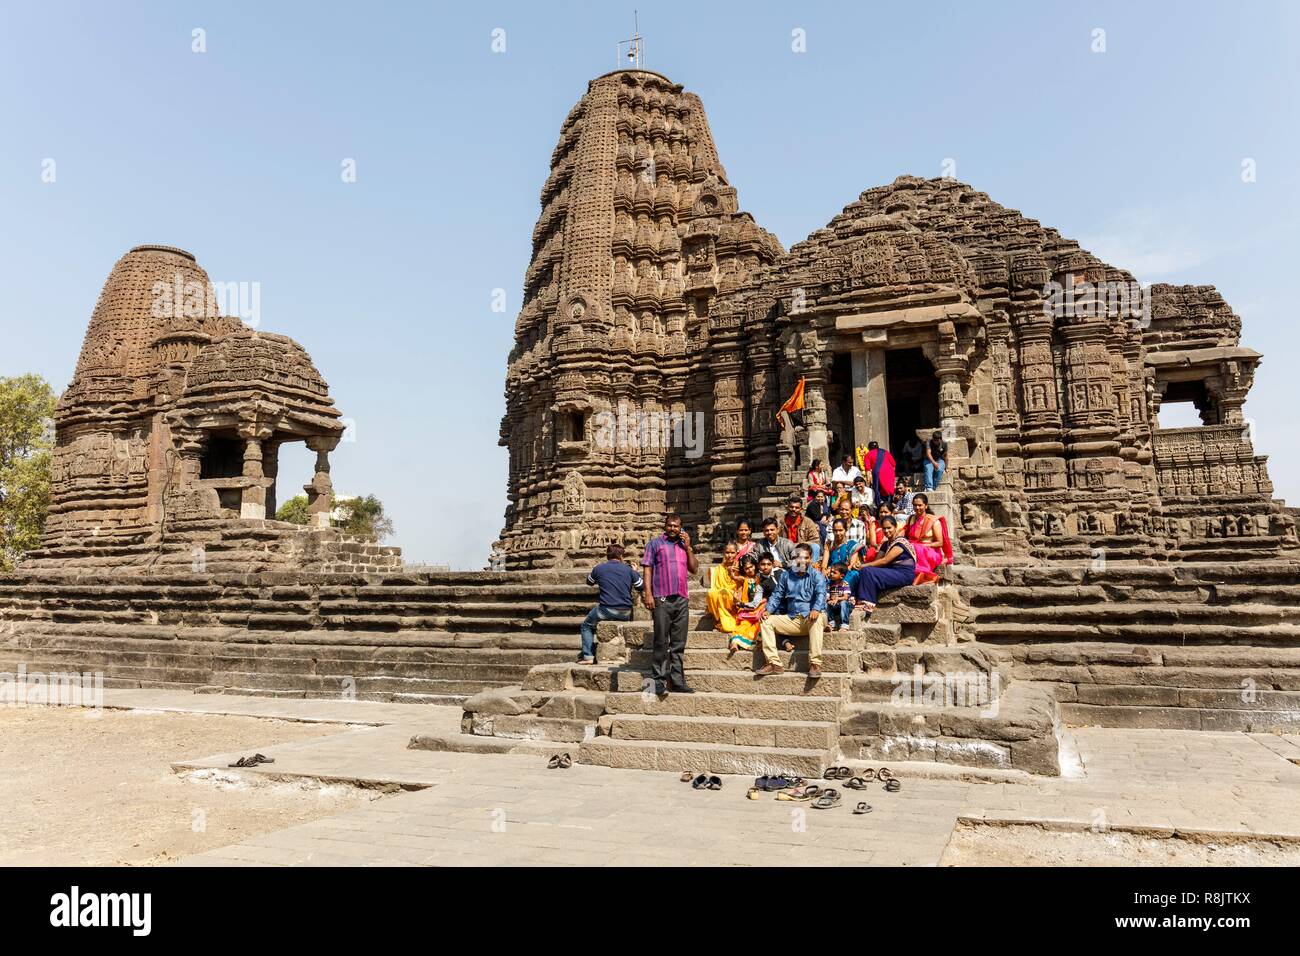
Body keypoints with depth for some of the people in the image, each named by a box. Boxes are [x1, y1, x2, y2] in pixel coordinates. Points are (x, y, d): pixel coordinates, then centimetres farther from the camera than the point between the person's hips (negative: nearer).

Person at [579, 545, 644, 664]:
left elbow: (589, 582, 19)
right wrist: (634, 572, 30)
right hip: (625, 613, 2)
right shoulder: (628, 569, 2)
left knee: (586, 626, 20)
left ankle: (588, 656, 7)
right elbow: (641, 586, 15)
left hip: (606, 610, -2)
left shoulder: (598, 569, -1)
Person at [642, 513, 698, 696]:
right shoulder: (655, 543, 7)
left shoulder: (684, 545, 19)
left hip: (682, 600, 4)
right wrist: (648, 594, -10)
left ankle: (677, 681, 12)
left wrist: (688, 547, 3)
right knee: (661, 643, -4)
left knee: (679, 644, 7)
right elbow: (647, 569, 0)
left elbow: (694, 569, 12)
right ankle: (658, 681, 1)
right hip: (662, 599, -4)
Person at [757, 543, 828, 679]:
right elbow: (777, 595, 13)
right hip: (792, 619, 5)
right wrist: (768, 610, -6)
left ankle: (815, 664, -40)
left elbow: (821, 594, -15)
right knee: (766, 621, -12)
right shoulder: (786, 576, 15)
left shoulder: (817, 576, 2)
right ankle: (774, 663, -18)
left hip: (810, 618, -5)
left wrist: (816, 609, -36)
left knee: (817, 619, -39)